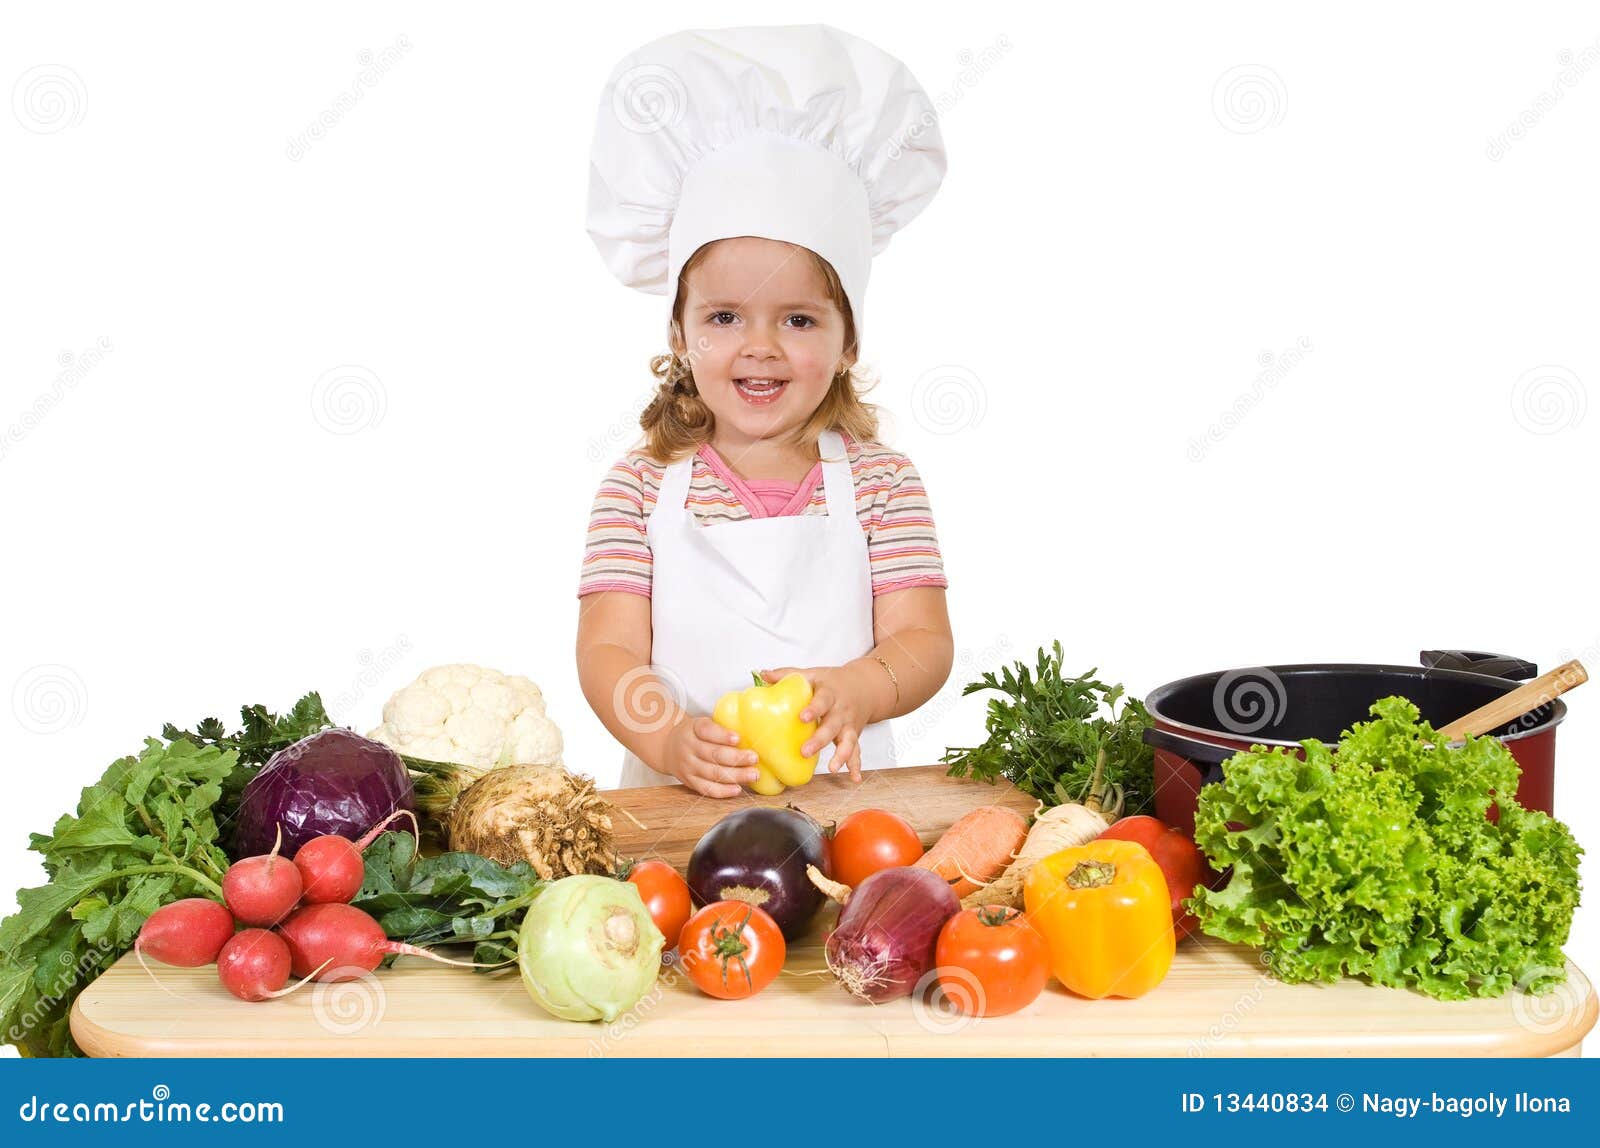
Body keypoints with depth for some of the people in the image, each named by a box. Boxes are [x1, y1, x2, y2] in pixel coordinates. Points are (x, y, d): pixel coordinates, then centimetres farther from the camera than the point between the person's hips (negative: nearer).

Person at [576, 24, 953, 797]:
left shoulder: (882, 482, 5)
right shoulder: (640, 487, 3)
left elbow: (923, 641, -1)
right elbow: (609, 651, -3)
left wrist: (855, 691, -23)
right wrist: (672, 740, -23)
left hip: (841, 797, 1)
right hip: (681, 800, 0)